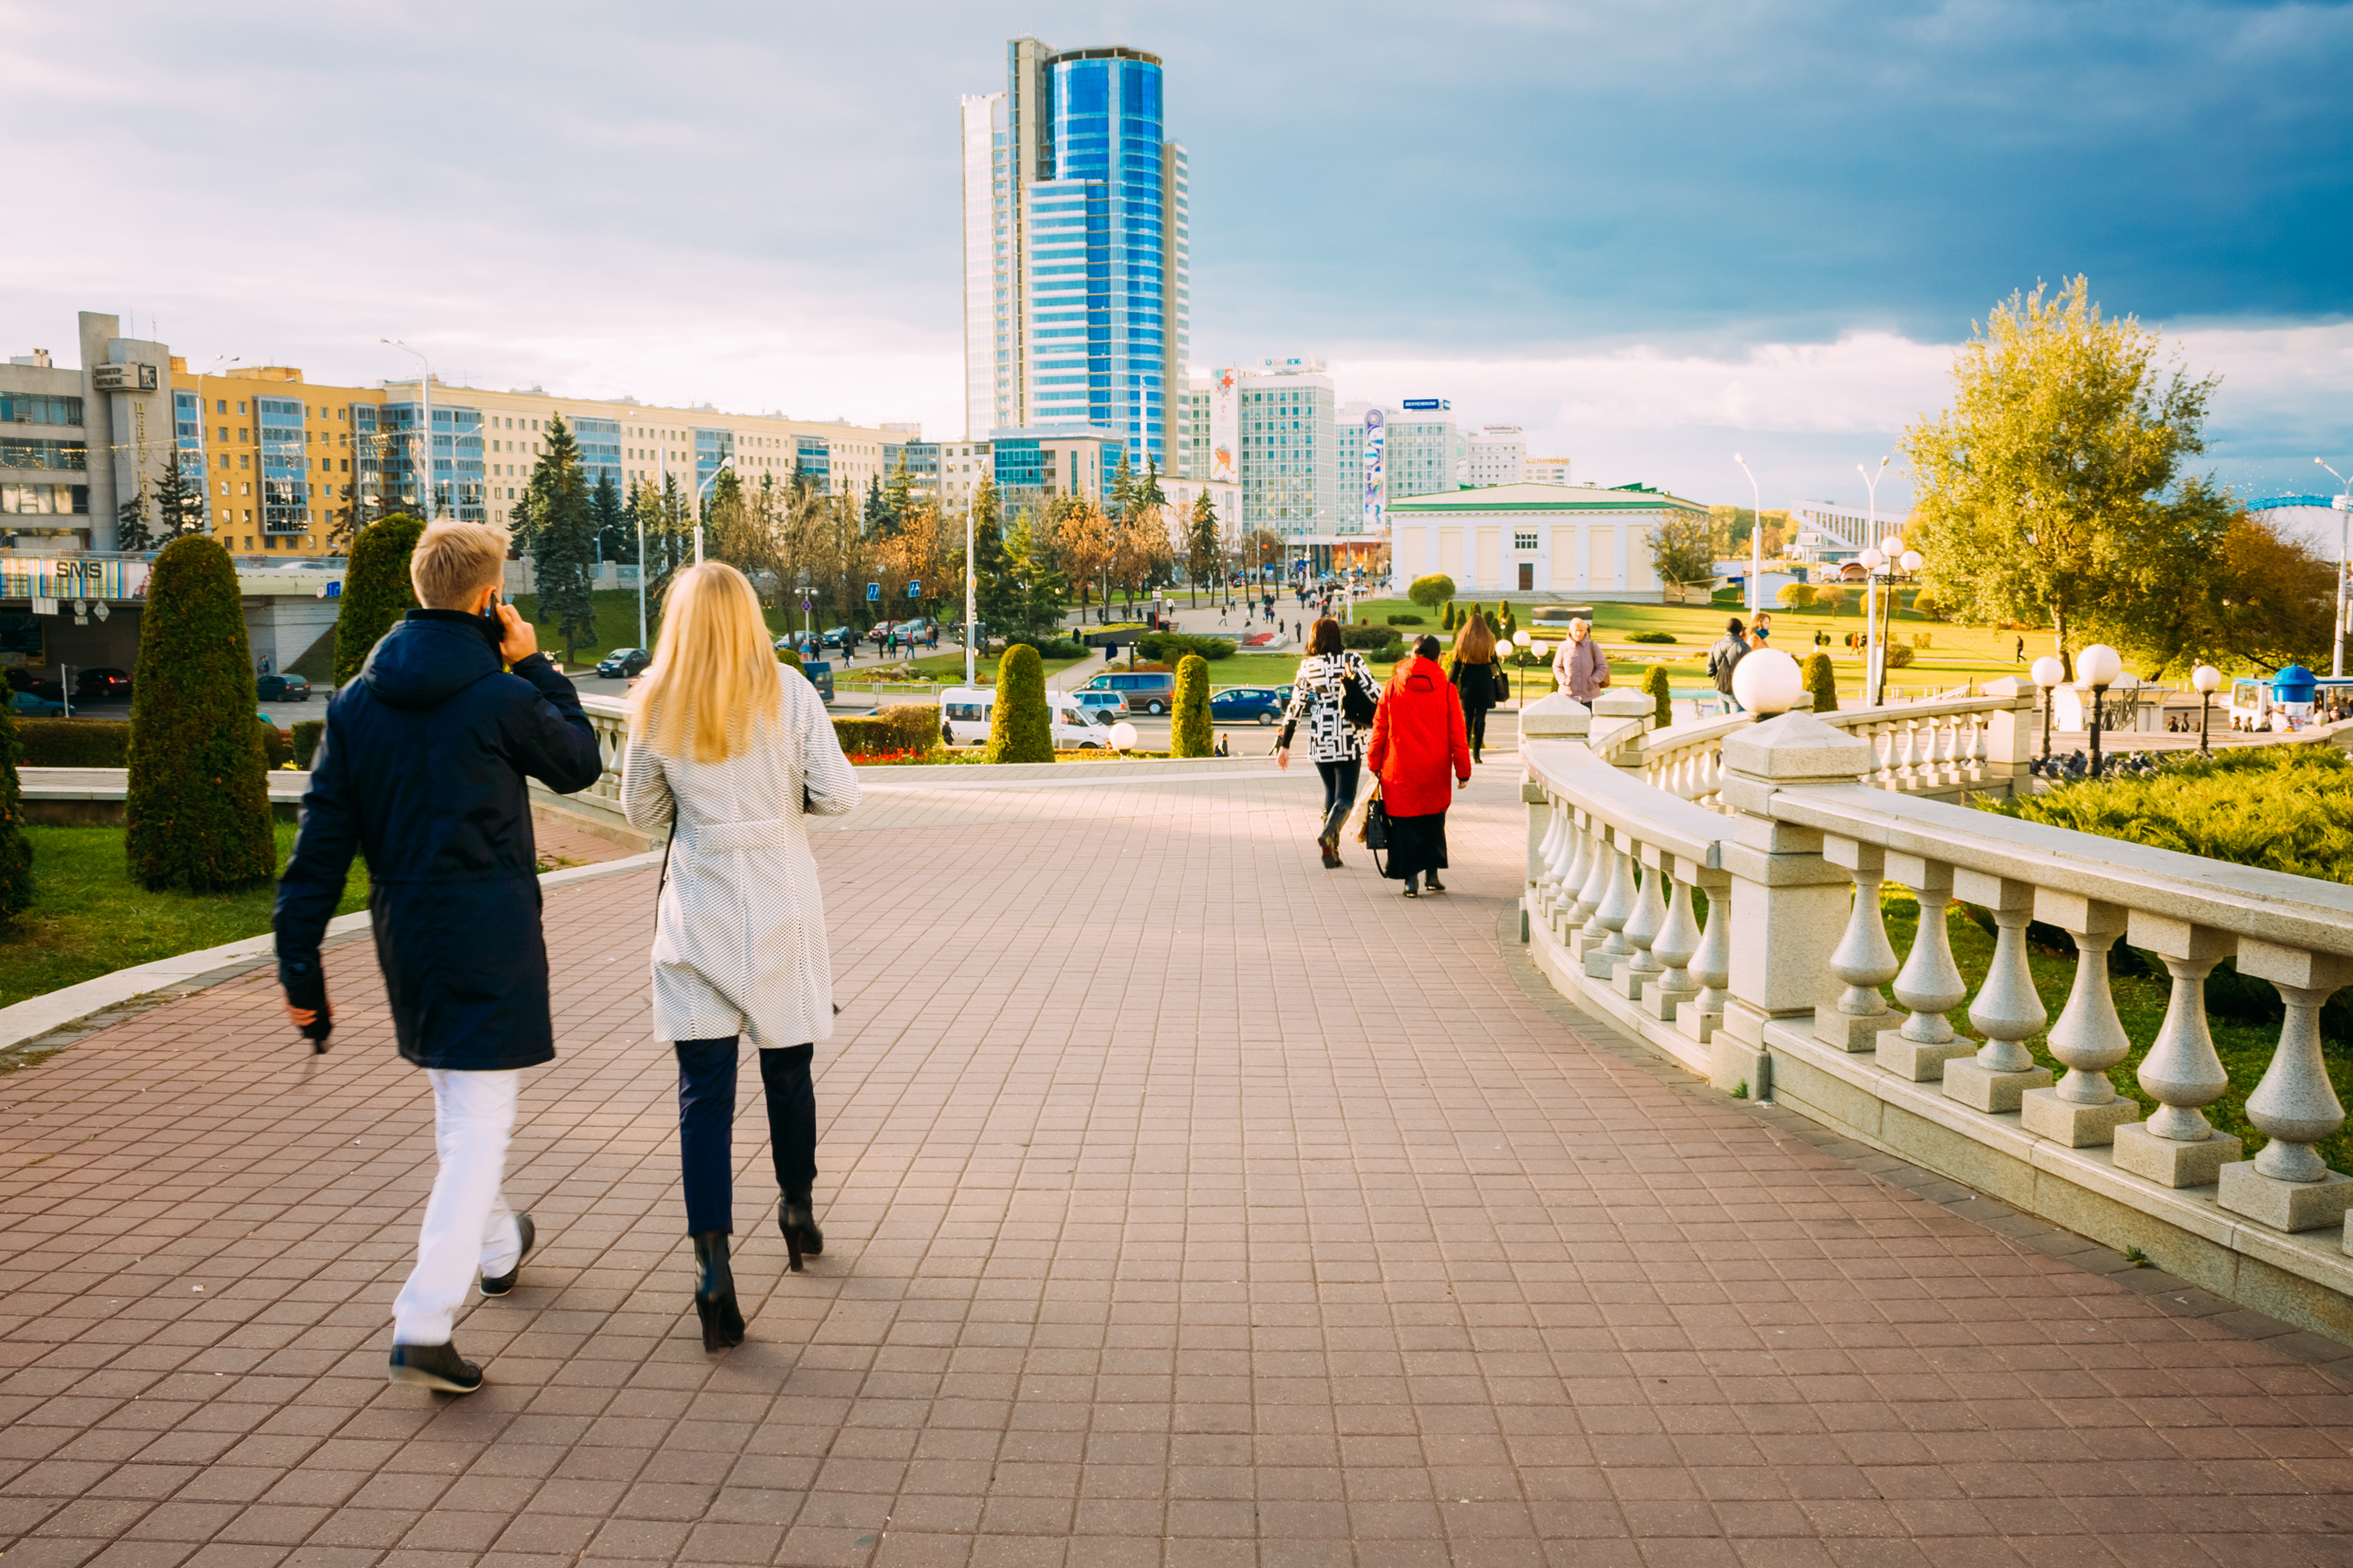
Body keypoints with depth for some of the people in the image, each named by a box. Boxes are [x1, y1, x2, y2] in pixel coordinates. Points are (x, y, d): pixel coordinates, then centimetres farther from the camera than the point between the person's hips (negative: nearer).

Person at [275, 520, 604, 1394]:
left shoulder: (356, 701, 2)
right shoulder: (501, 698, -14)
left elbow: (322, 838, 1)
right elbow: (580, 763, 5)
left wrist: (299, 961, 4)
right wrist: (534, 664, 7)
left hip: (404, 932, 6)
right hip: (491, 934, -6)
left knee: (458, 1103, 25)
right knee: (480, 1123, -4)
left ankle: (497, 1247, 45)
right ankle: (423, 1325, -12)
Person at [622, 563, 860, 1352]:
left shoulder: (655, 706, -3)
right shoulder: (787, 693, -6)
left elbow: (640, 809, 6)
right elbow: (839, 793, -7)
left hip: (697, 909, 0)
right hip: (779, 903, 0)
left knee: (704, 1089, -1)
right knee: (787, 1068, 18)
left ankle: (713, 1266, -12)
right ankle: (798, 1213, 36)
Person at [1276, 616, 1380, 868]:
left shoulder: (1307, 667, 0)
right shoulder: (1352, 659, -5)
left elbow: (1295, 707, 2)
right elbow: (1374, 692, -8)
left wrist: (1284, 745, 8)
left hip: (1319, 740, 3)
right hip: (1349, 739, -3)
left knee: (1331, 791, 19)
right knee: (1345, 796, 0)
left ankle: (1332, 852, 17)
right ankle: (1327, 835, -29)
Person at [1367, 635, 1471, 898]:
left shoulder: (1393, 686, -3)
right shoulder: (1445, 689, -3)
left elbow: (1379, 727, 1)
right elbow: (1457, 734, -1)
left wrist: (1375, 763, 12)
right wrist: (1463, 770, 6)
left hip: (1400, 769, -1)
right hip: (1435, 771, 1)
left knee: (1405, 824, 4)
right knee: (1434, 822, 18)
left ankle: (1410, 880, 1)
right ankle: (1433, 874, 19)